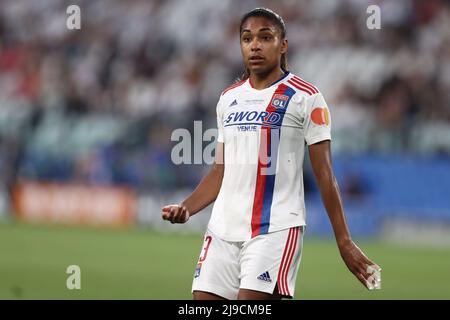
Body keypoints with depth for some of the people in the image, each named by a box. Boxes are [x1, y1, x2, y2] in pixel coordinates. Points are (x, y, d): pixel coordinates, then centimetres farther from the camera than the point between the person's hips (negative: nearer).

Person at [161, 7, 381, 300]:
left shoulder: (305, 97, -2)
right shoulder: (228, 99, 15)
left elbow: (324, 175, -2)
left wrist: (345, 242, -6)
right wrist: (186, 209, 3)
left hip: (276, 229, -6)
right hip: (224, 229, 6)